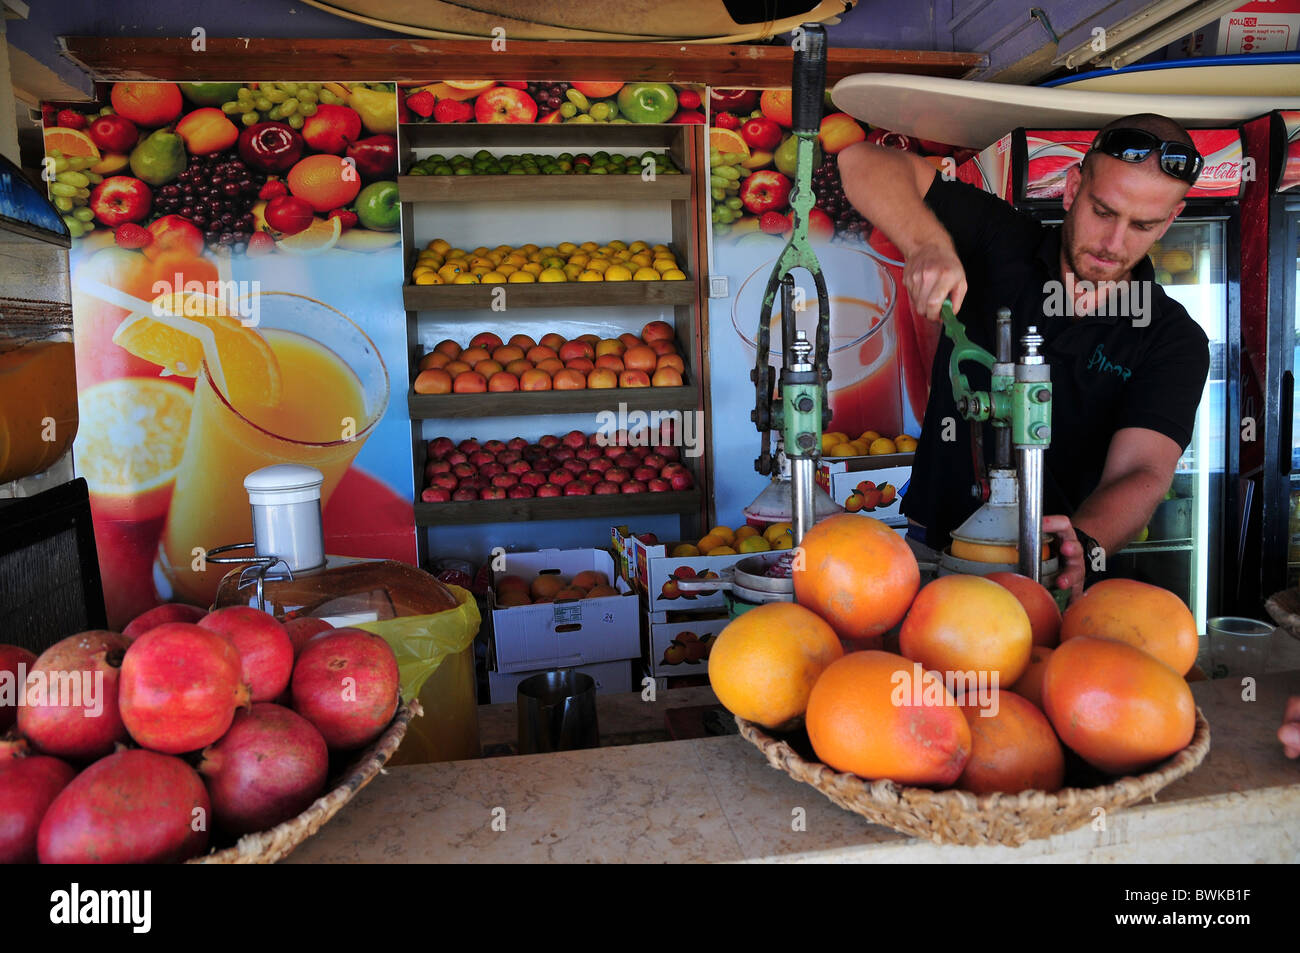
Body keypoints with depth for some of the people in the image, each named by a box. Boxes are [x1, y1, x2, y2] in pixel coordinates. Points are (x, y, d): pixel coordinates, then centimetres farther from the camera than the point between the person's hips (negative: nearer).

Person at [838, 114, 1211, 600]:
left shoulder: (1175, 341, -1)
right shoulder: (999, 244, 0)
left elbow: (1141, 474, -14)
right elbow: (866, 162, -4)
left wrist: (1083, 546, -37)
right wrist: (928, 243, -24)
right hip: (934, 549, 0)